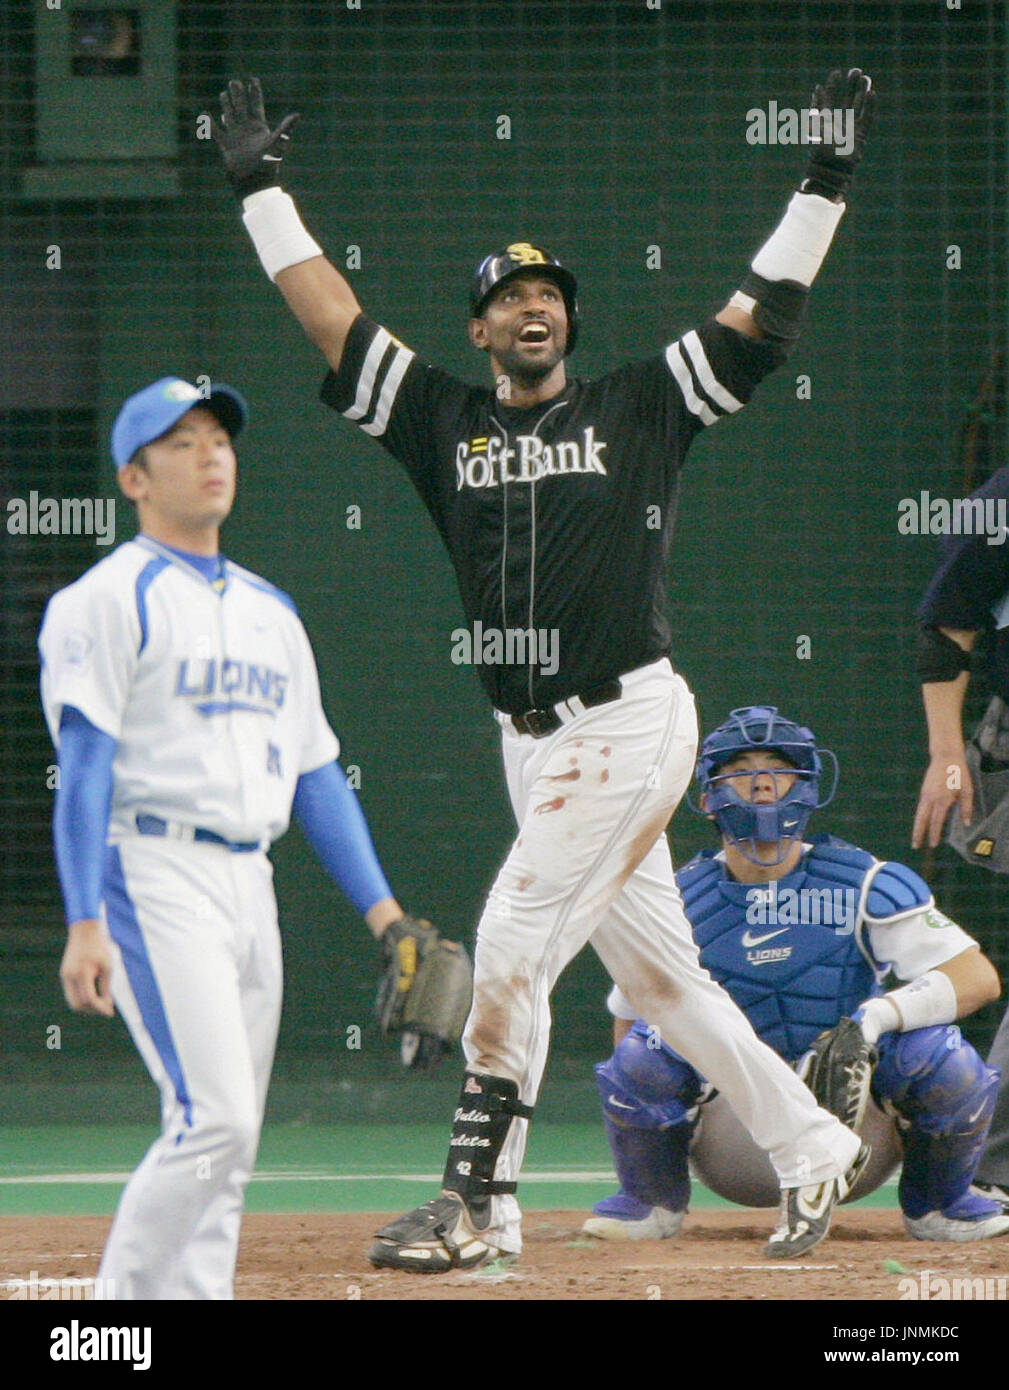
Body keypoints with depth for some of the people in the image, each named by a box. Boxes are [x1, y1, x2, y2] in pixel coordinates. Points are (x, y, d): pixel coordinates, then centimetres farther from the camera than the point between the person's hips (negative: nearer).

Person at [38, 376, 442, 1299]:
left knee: (227, 1142, 6)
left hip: (250, 884, 8)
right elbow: (85, 767, -11)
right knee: (213, 1120, -18)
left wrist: (383, 913, 11)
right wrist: (84, 924, -21)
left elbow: (317, 774, 20)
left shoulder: (271, 613, 20)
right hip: (154, 876, -8)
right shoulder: (112, 599, -3)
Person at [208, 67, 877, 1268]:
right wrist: (260, 188, 8)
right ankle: (808, 1149, 24)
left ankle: (476, 1203, -6)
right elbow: (330, 317, 10)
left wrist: (827, 180, -6)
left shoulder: (640, 411, 1)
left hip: (631, 724, -5)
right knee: (653, 969, 10)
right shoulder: (444, 423, 10)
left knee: (512, 944, -11)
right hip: (532, 742, 5)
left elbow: (763, 315, -1)